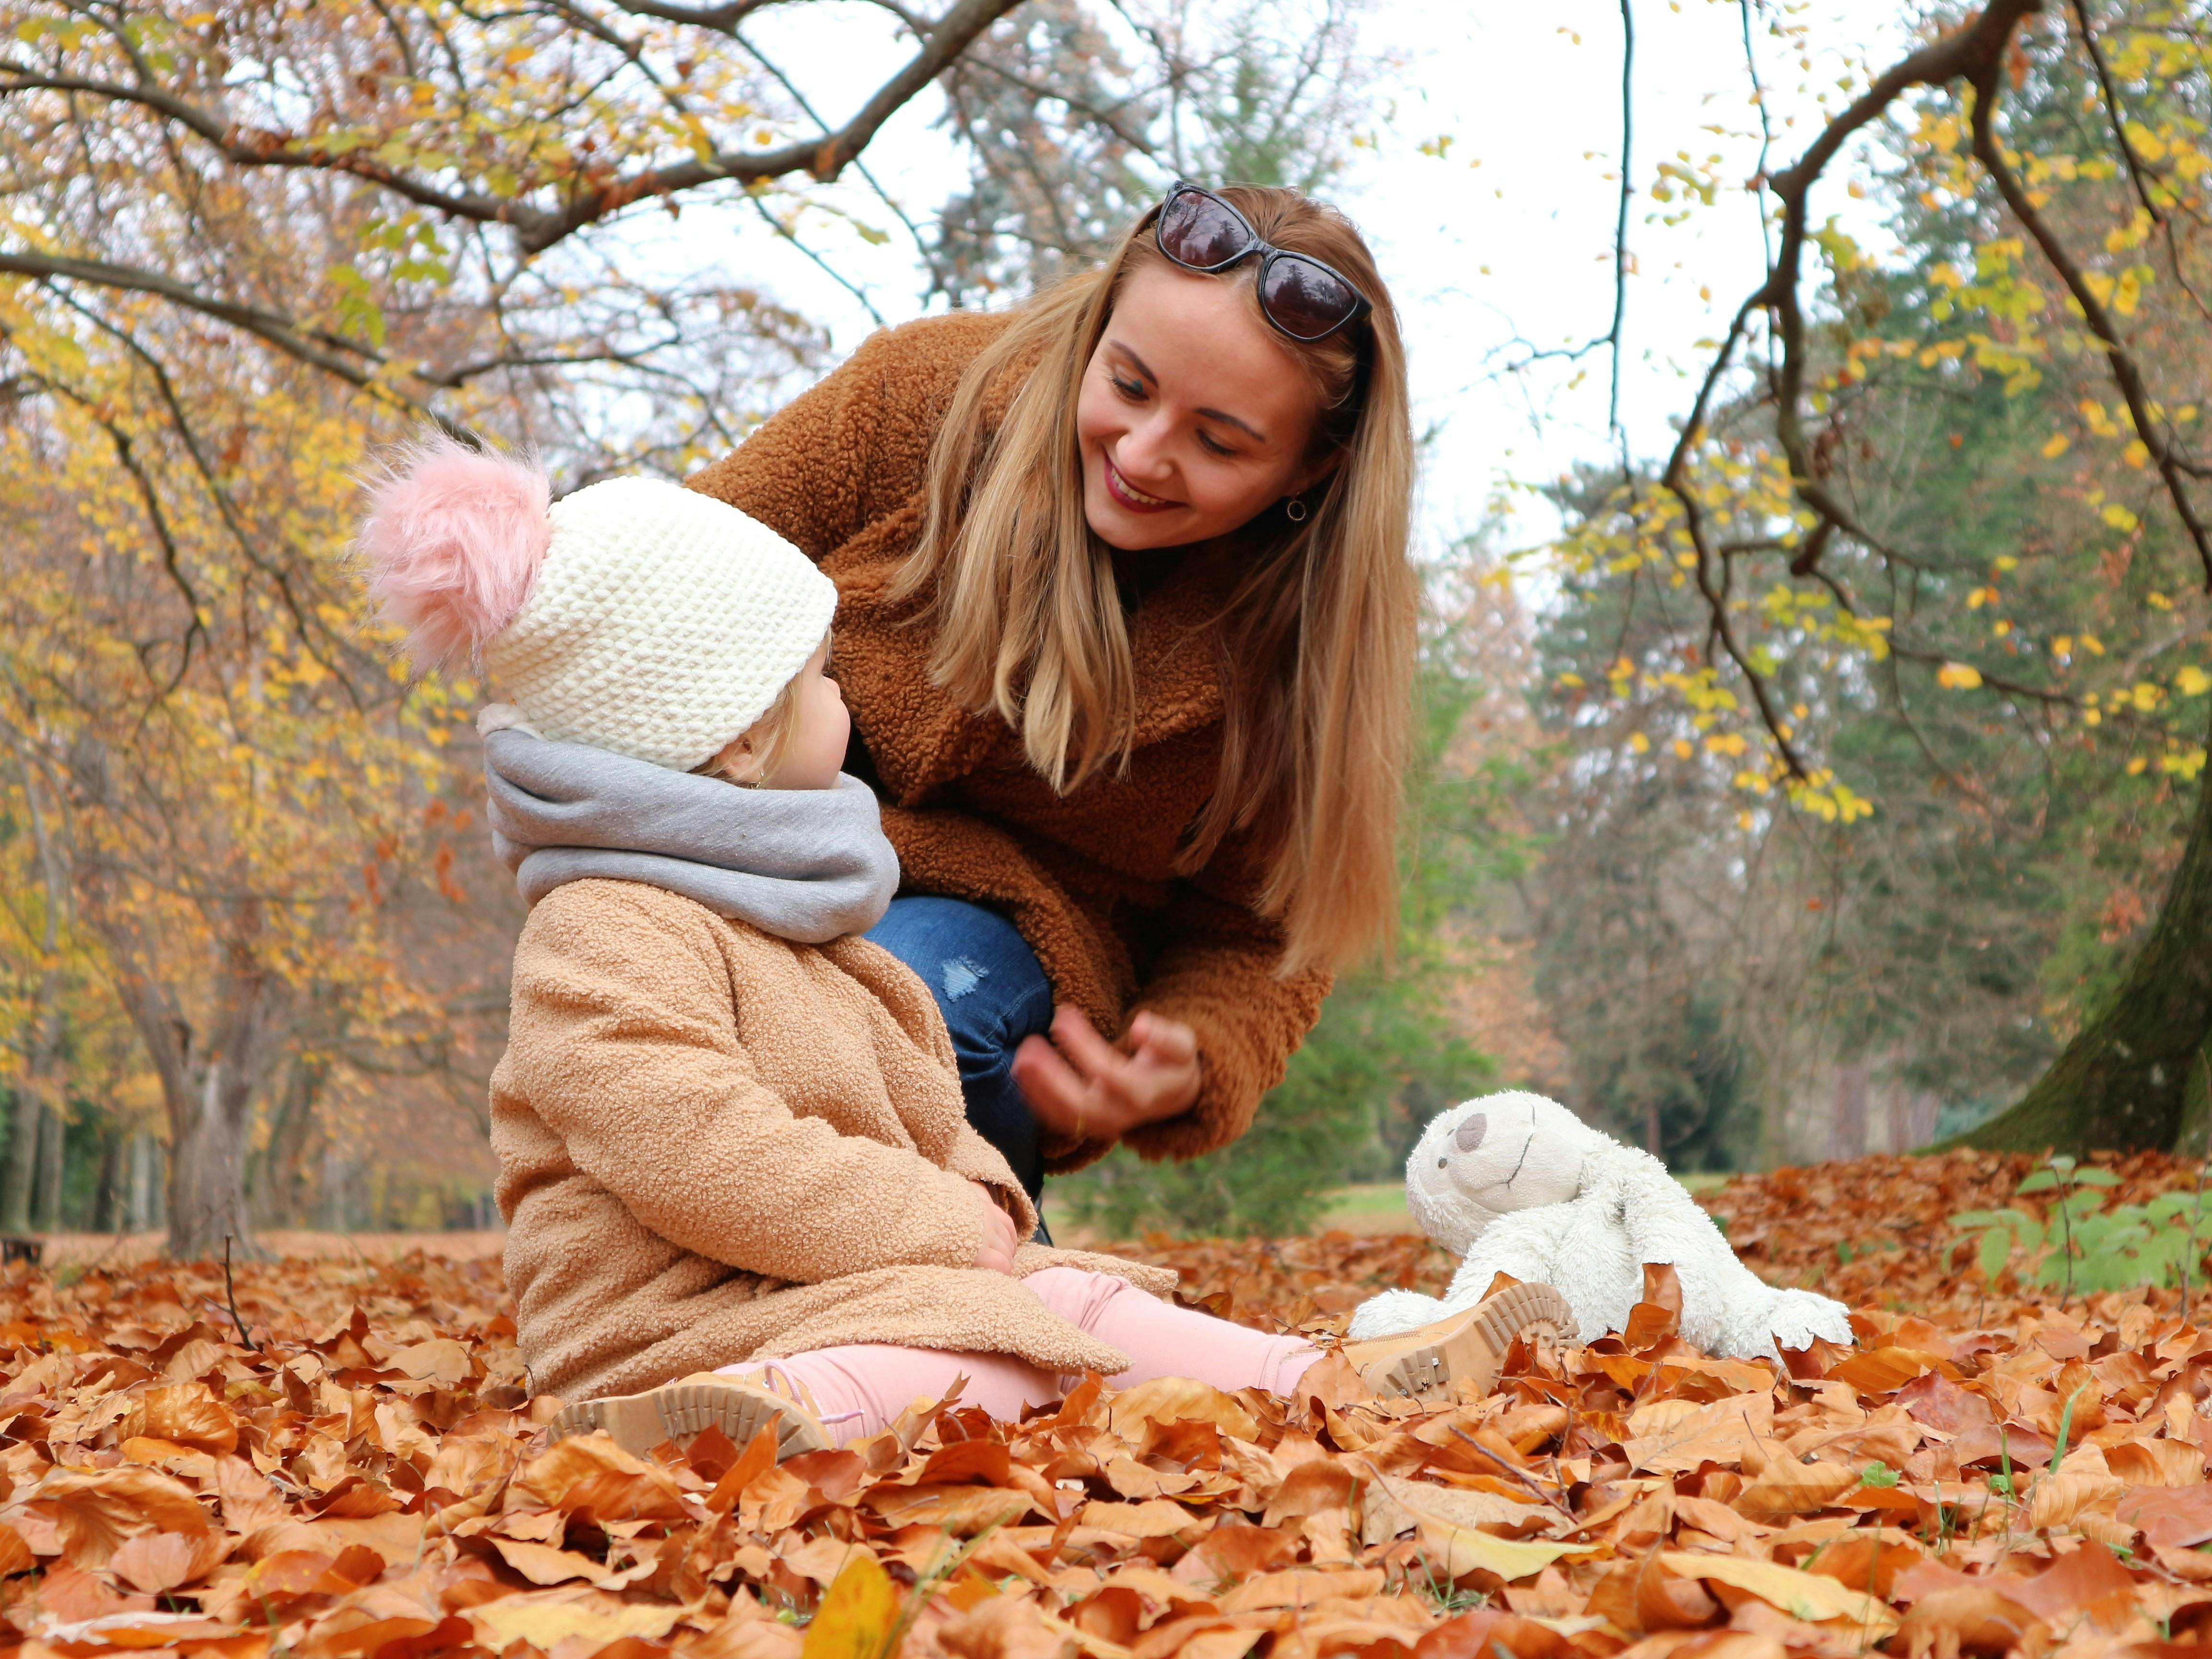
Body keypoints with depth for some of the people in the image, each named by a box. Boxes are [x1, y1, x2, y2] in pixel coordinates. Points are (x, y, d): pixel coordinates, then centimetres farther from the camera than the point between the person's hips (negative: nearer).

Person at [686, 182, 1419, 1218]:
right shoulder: (930, 393, -16)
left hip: (991, 921, -1)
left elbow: (1256, 933, -5)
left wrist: (1193, 1073, -27)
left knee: (915, 991, -36)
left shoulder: (1302, 636, -15)